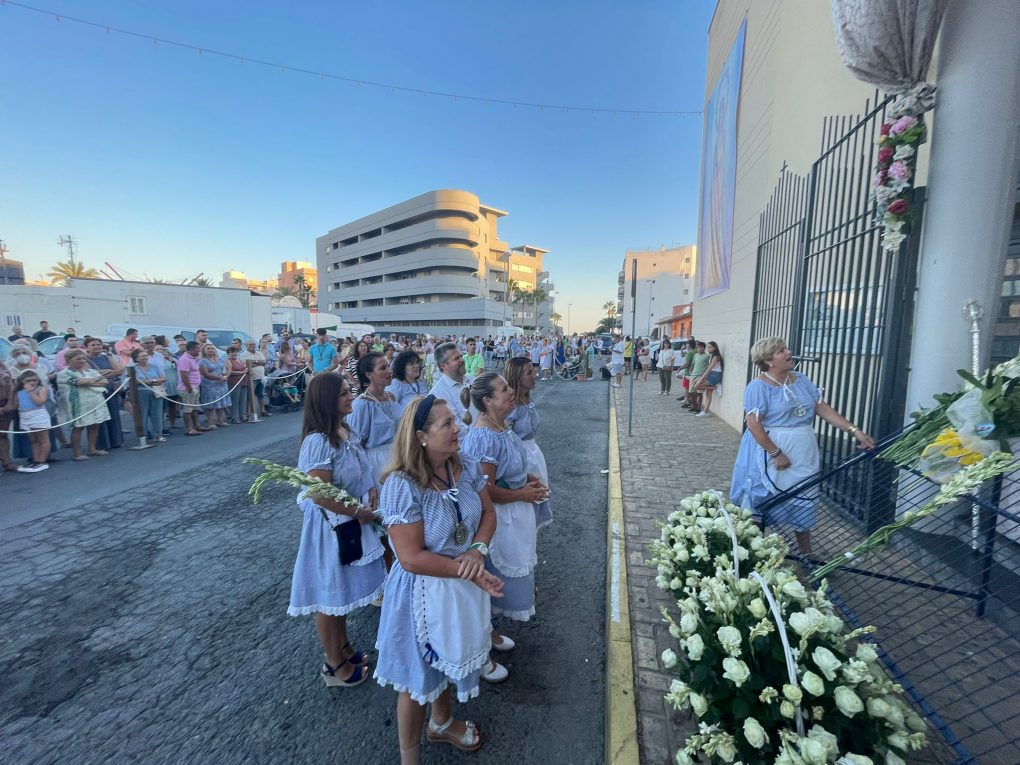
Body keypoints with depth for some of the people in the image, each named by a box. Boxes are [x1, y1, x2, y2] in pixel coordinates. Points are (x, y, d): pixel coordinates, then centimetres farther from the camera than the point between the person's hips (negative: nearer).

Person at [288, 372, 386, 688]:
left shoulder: (344, 431, -1)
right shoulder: (318, 441, -27)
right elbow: (319, 494, -27)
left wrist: (371, 490, -6)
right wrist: (358, 512, -18)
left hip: (349, 523, 8)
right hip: (330, 527, -8)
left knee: (345, 589, 25)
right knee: (330, 596, 13)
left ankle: (343, 647, 46)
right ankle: (334, 665, 34)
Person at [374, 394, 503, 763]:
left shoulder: (467, 466, -10)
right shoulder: (401, 485, -30)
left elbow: (488, 513, -2)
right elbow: (411, 558, -27)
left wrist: (478, 549, -20)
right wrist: (468, 571, -23)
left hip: (464, 586, 6)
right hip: (424, 593, -6)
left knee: (450, 660, 30)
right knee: (418, 675, 19)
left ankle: (442, 724, 60)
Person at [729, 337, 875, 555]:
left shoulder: (801, 380, 6)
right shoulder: (758, 386, -16)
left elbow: (823, 408, 5)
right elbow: (753, 424, -20)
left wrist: (854, 430, -4)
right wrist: (776, 453, -20)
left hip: (803, 453, 7)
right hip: (770, 451, -6)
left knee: (803, 503, 15)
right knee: (764, 502, 7)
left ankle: (806, 555, 31)